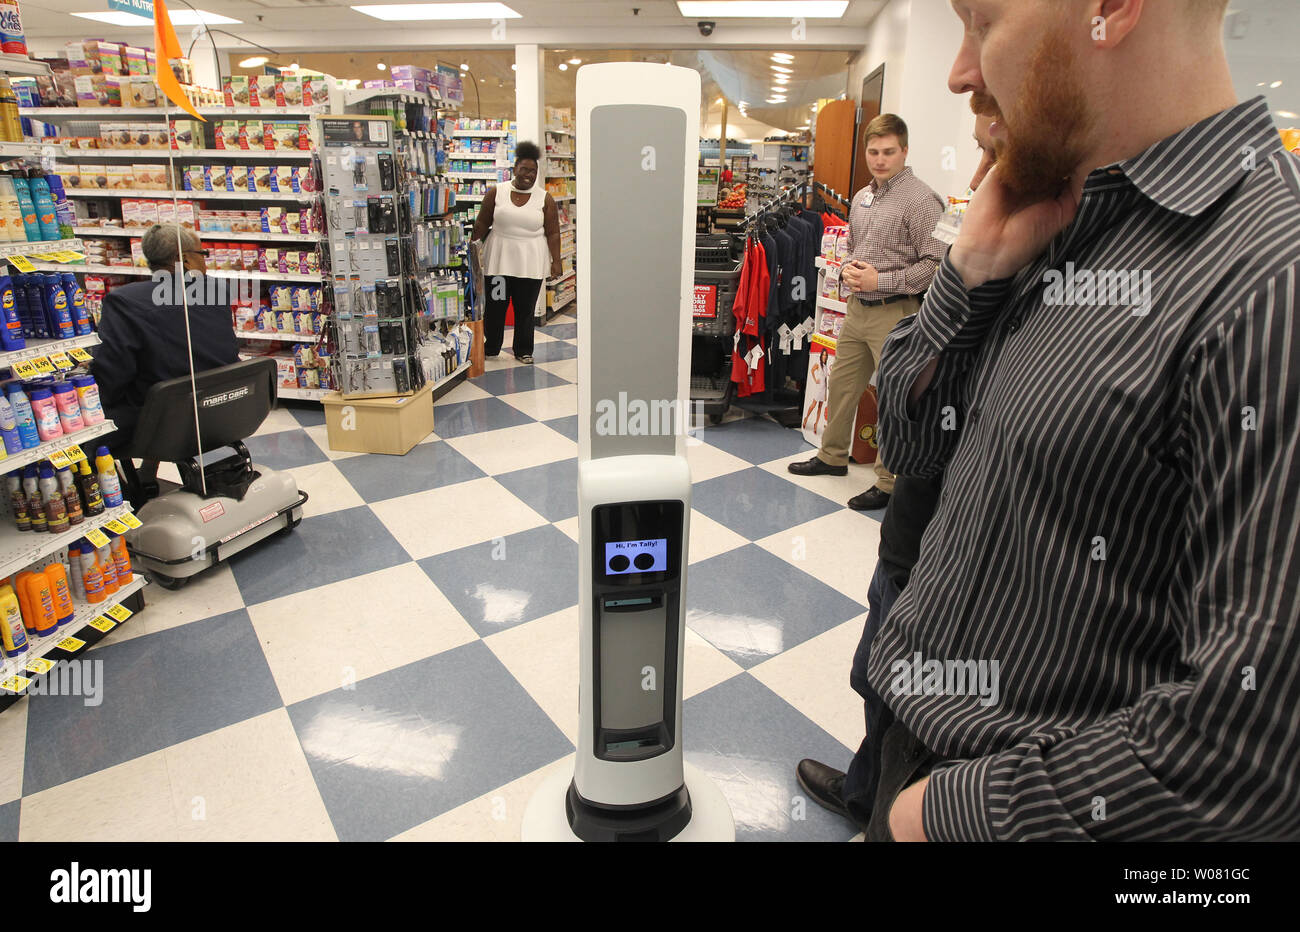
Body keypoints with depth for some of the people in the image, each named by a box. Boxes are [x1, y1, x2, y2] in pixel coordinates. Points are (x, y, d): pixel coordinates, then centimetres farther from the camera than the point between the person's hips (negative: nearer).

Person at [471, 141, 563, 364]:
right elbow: (482, 224, 8)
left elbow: (553, 233, 3)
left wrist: (556, 261, -3)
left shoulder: (545, 199, 3)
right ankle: (490, 348, 21)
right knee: (495, 306, 6)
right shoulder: (496, 193, 3)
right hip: (498, 261, 1)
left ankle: (523, 350, 18)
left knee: (525, 309, 5)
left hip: (530, 265, 0)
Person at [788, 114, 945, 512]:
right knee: (842, 385, 17)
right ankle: (832, 457, 35)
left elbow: (936, 263, -18)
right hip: (857, 309, 8)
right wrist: (847, 269, 3)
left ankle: (888, 483, 11)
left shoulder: (920, 200, -12)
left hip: (895, 313, -8)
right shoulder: (862, 197, 13)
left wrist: (881, 280, -19)